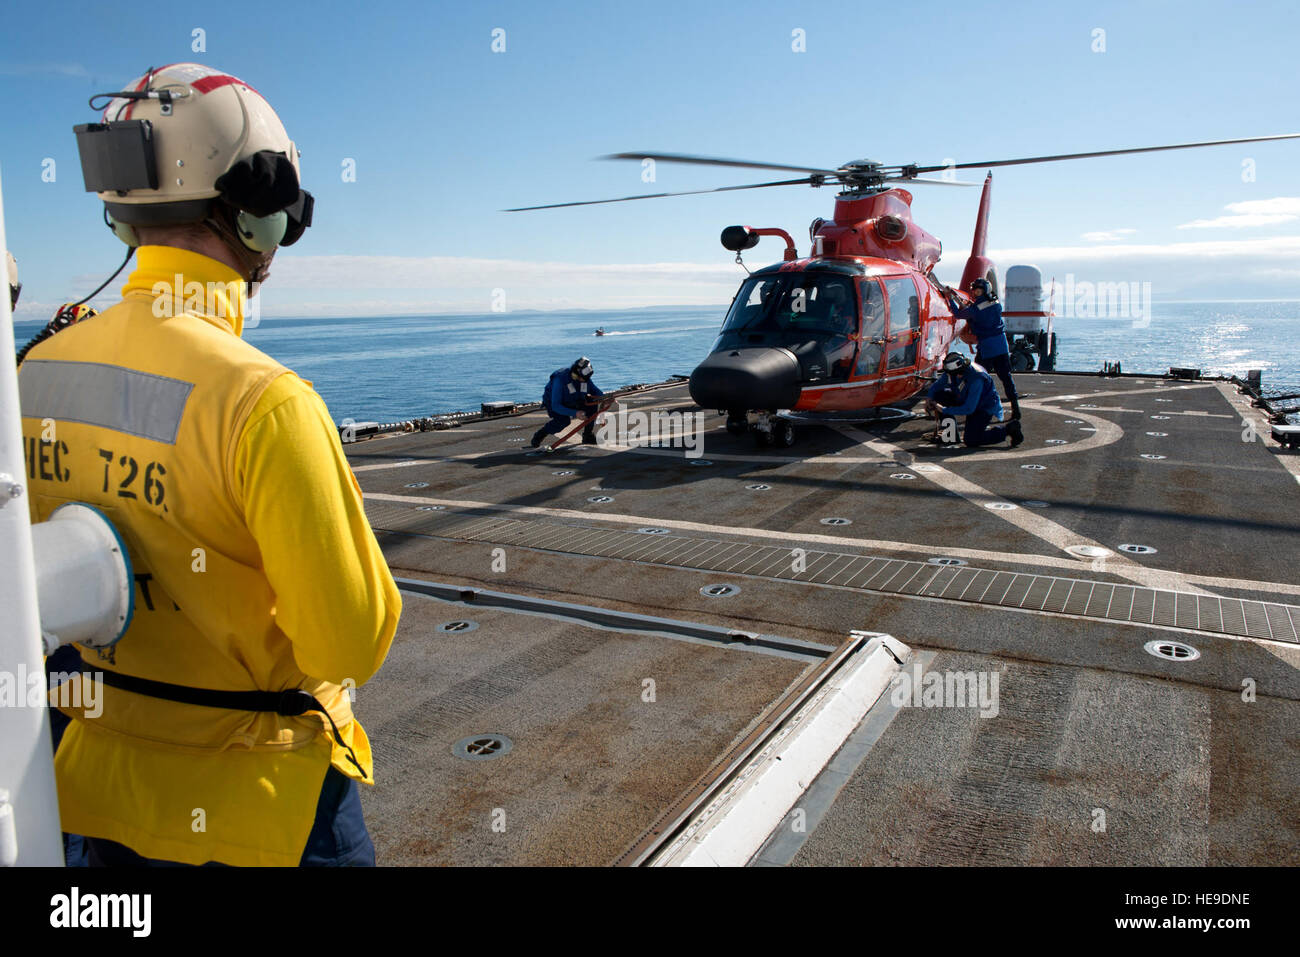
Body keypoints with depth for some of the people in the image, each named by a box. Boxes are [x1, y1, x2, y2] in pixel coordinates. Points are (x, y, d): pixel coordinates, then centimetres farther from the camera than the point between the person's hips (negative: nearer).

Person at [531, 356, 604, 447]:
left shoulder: (584, 376, -15)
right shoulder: (560, 379, -34)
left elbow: (595, 391, -1)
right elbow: (555, 406, -35)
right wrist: (574, 413, -43)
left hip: (571, 402, 6)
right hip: (553, 403, -6)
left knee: (593, 403, -17)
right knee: (564, 420, -35)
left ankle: (588, 436, -5)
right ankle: (538, 435, -12)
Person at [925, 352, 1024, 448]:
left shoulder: (976, 379, -36)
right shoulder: (952, 371, -15)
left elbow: (969, 409, -34)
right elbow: (937, 385, 4)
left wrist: (944, 410, -29)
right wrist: (929, 398, -16)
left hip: (985, 408, -8)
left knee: (970, 440, -21)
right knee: (938, 395, -9)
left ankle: (1008, 429, -4)